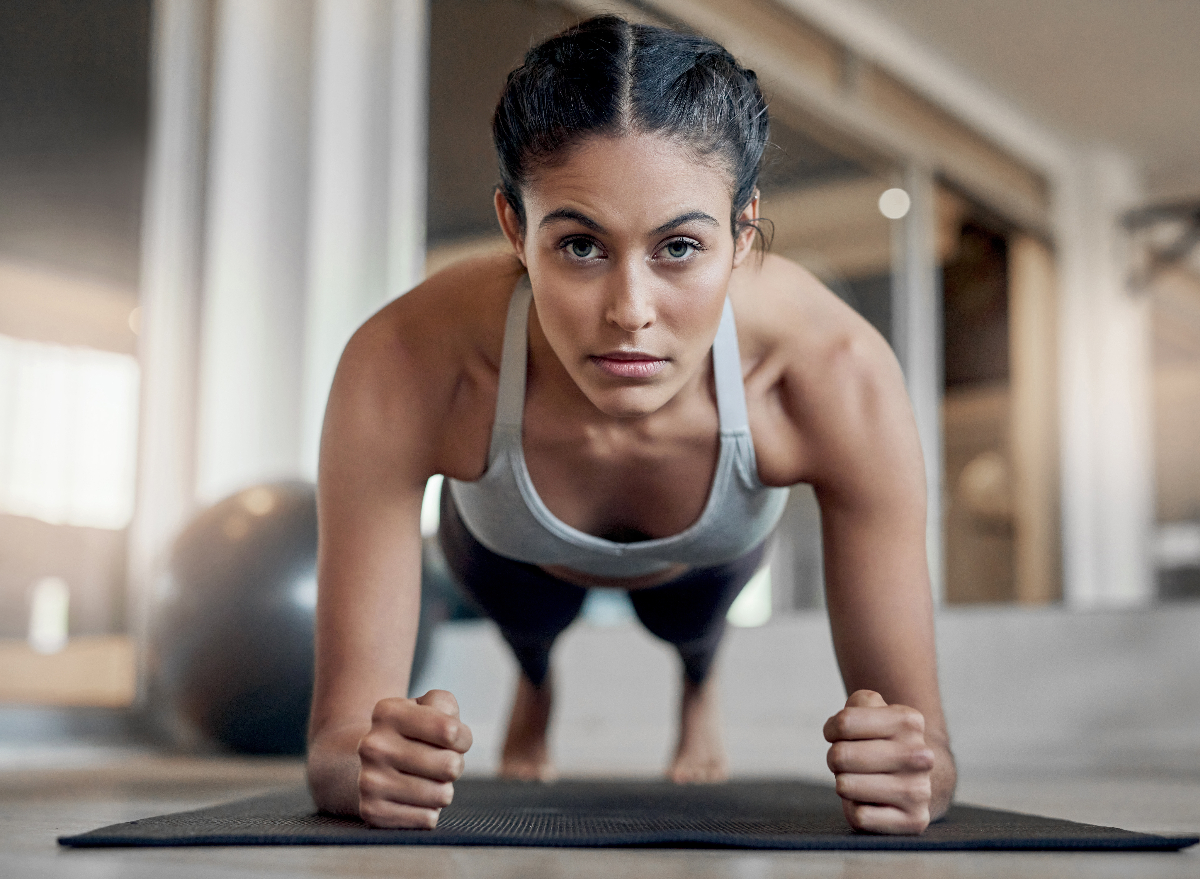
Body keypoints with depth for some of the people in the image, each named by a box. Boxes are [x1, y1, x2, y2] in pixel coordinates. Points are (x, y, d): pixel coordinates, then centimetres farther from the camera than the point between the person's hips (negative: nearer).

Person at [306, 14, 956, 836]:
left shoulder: (836, 377, -46)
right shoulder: (405, 369, -47)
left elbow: (920, 730, -38)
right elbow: (337, 742, -42)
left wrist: (911, 768, -61)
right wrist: (372, 766, -65)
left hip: (711, 557, 1)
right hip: (510, 544, 0)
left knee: (690, 626, 34)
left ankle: (701, 688, 72)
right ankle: (534, 687, 70)